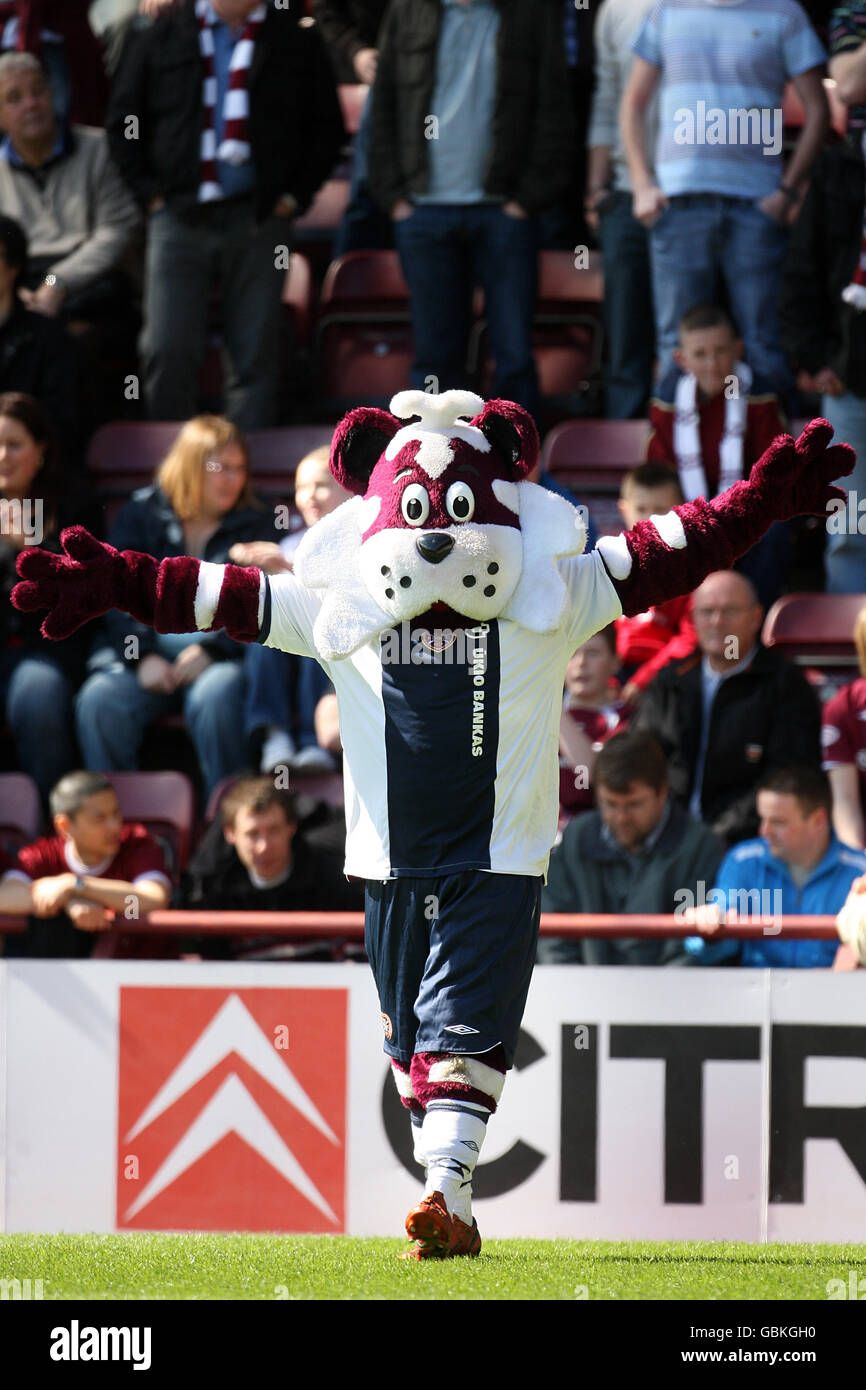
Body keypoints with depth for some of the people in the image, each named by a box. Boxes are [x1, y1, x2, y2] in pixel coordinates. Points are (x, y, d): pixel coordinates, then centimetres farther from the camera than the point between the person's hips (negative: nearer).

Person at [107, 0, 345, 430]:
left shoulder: (296, 39, 6)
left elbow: (327, 127, 12)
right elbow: (123, 120, 12)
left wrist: (294, 196, 3)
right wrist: (149, 192, 3)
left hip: (258, 217, 0)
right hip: (179, 213, 0)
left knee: (256, 357, 0)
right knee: (168, 353, -6)